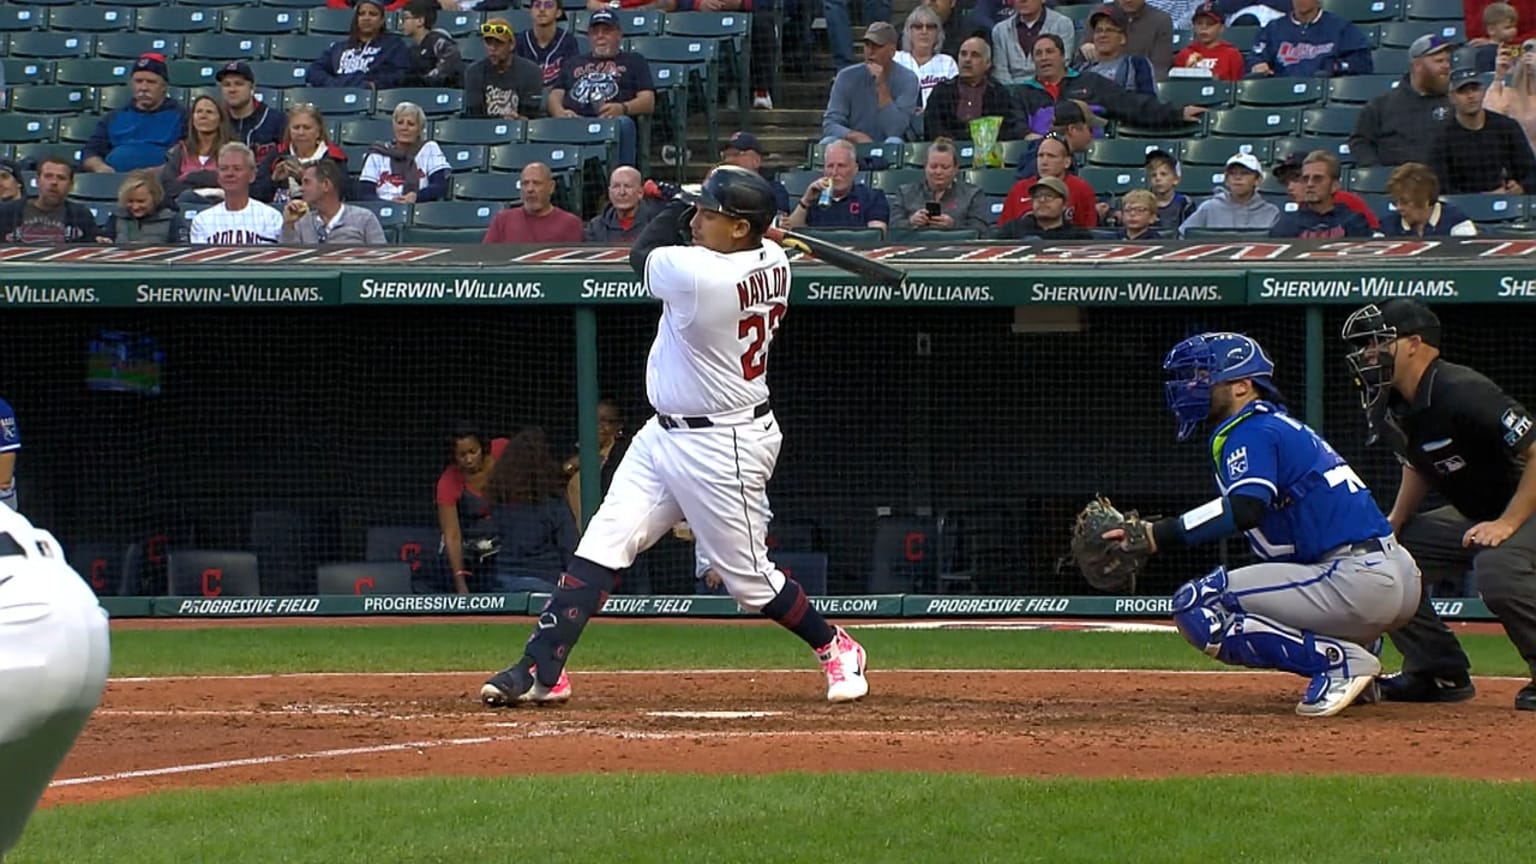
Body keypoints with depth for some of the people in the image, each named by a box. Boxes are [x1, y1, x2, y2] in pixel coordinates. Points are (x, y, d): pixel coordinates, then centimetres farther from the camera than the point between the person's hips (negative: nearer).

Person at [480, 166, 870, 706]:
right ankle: (541, 671, -1)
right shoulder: (773, 262, -3)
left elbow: (643, 254, -7)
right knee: (602, 545, 1)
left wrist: (677, 209, 8)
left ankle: (836, 648, 27)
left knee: (748, 577, 5)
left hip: (723, 450, -10)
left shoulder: (697, 274, -28)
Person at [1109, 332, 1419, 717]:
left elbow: (1244, 509, -24)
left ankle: (1338, 660, -15)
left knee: (1196, 607, -12)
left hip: (1358, 582, -10)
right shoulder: (1280, 425, 25)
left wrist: (1155, 536, -28)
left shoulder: (1251, 430, -6)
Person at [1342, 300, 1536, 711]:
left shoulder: (1462, 393, -27)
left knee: (1497, 573, -38)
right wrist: (1393, 523, 5)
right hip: (1471, 516, 10)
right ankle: (1440, 673, 10)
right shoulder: (1392, 407, 1)